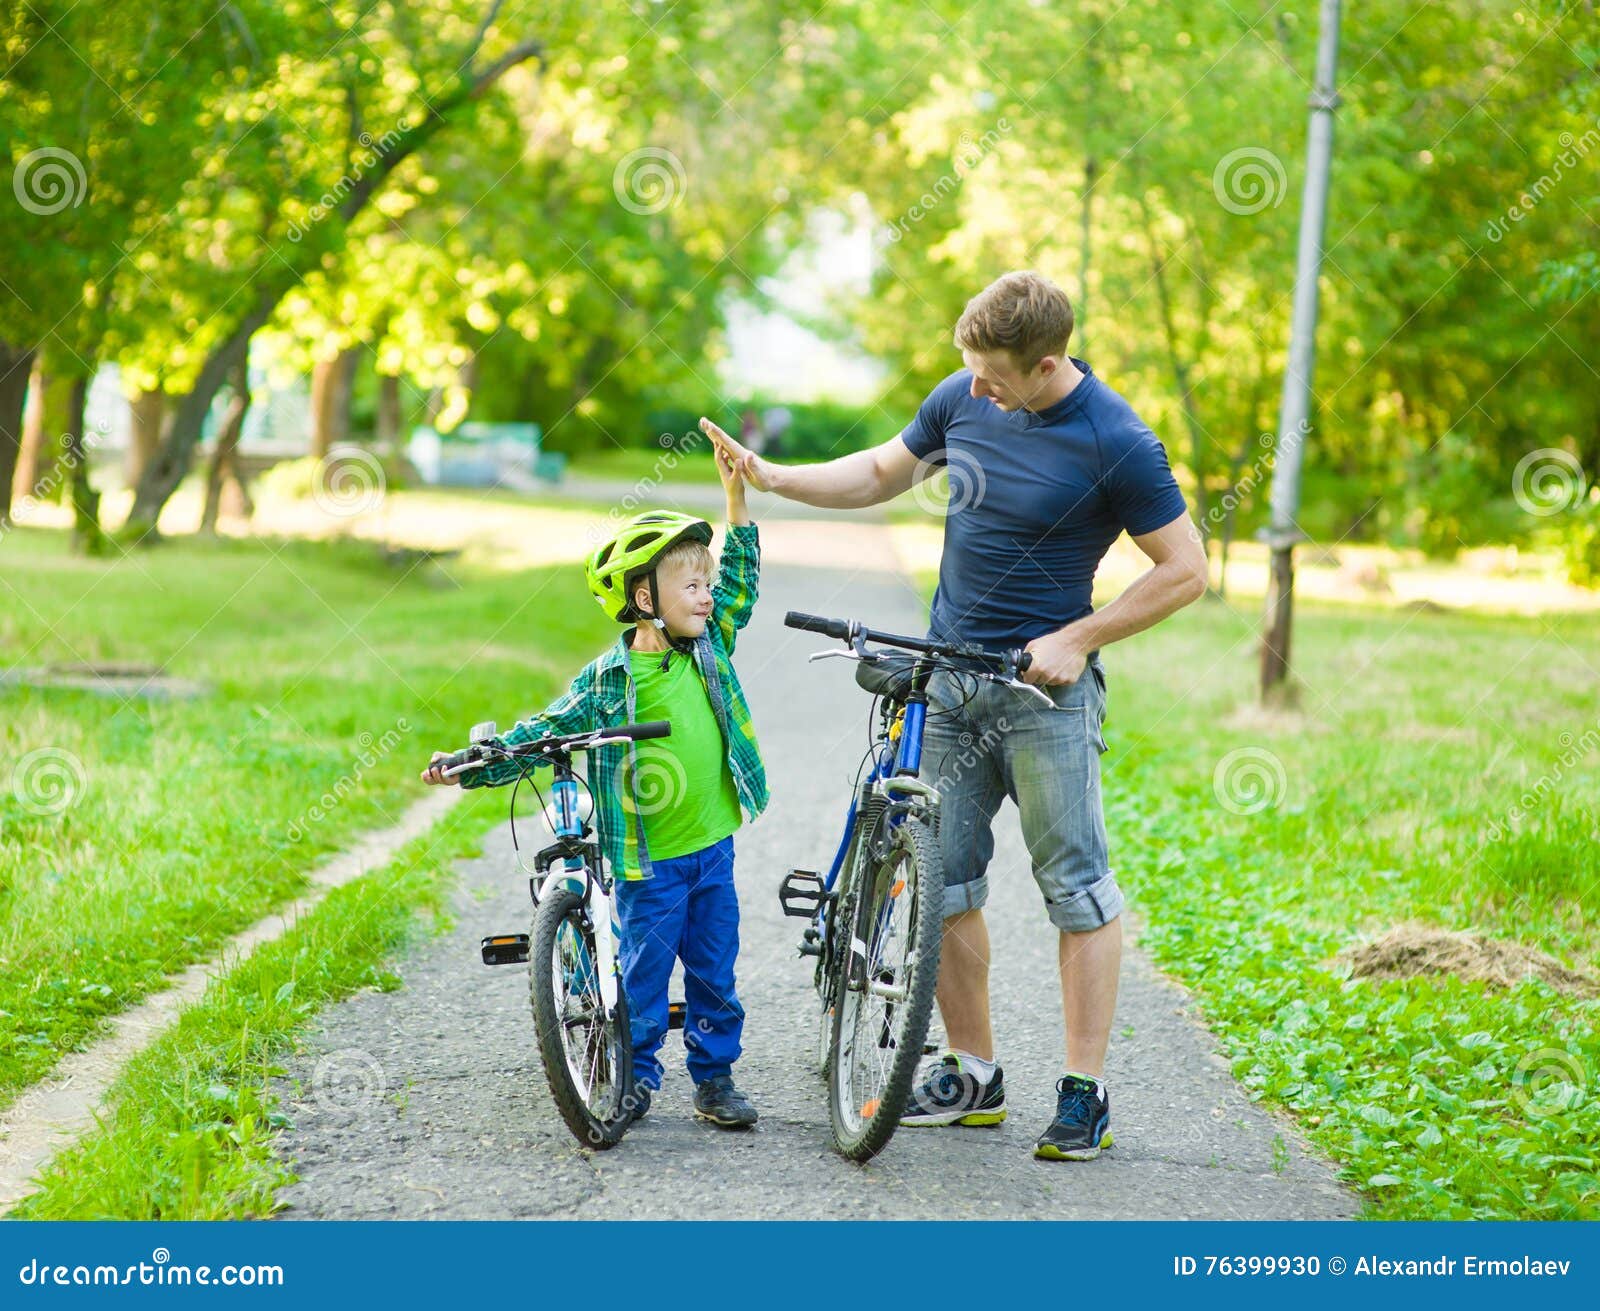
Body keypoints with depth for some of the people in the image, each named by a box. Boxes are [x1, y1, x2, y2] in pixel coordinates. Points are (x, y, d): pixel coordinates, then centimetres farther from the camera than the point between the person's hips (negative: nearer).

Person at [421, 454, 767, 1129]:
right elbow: (546, 730, -7)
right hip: (648, 859, -4)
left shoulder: (709, 645, 3)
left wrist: (737, 498, 3)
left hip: (713, 849, 4)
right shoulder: (608, 680, -10)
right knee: (644, 974, 3)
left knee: (715, 973, 10)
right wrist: (476, 762, -16)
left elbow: (740, 581, 10)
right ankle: (635, 1079, 17)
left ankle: (714, 1078, 21)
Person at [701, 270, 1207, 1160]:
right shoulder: (962, 399, 2)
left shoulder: (1116, 443, -15)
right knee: (943, 884, 7)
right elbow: (884, 474, 19)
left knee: (1076, 888, -2)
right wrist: (772, 478, 6)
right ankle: (973, 1074, 18)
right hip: (948, 677, 6)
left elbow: (1186, 570, -10)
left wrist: (1077, 639, -14)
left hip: (1044, 686, -6)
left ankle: (1086, 1092, 5)